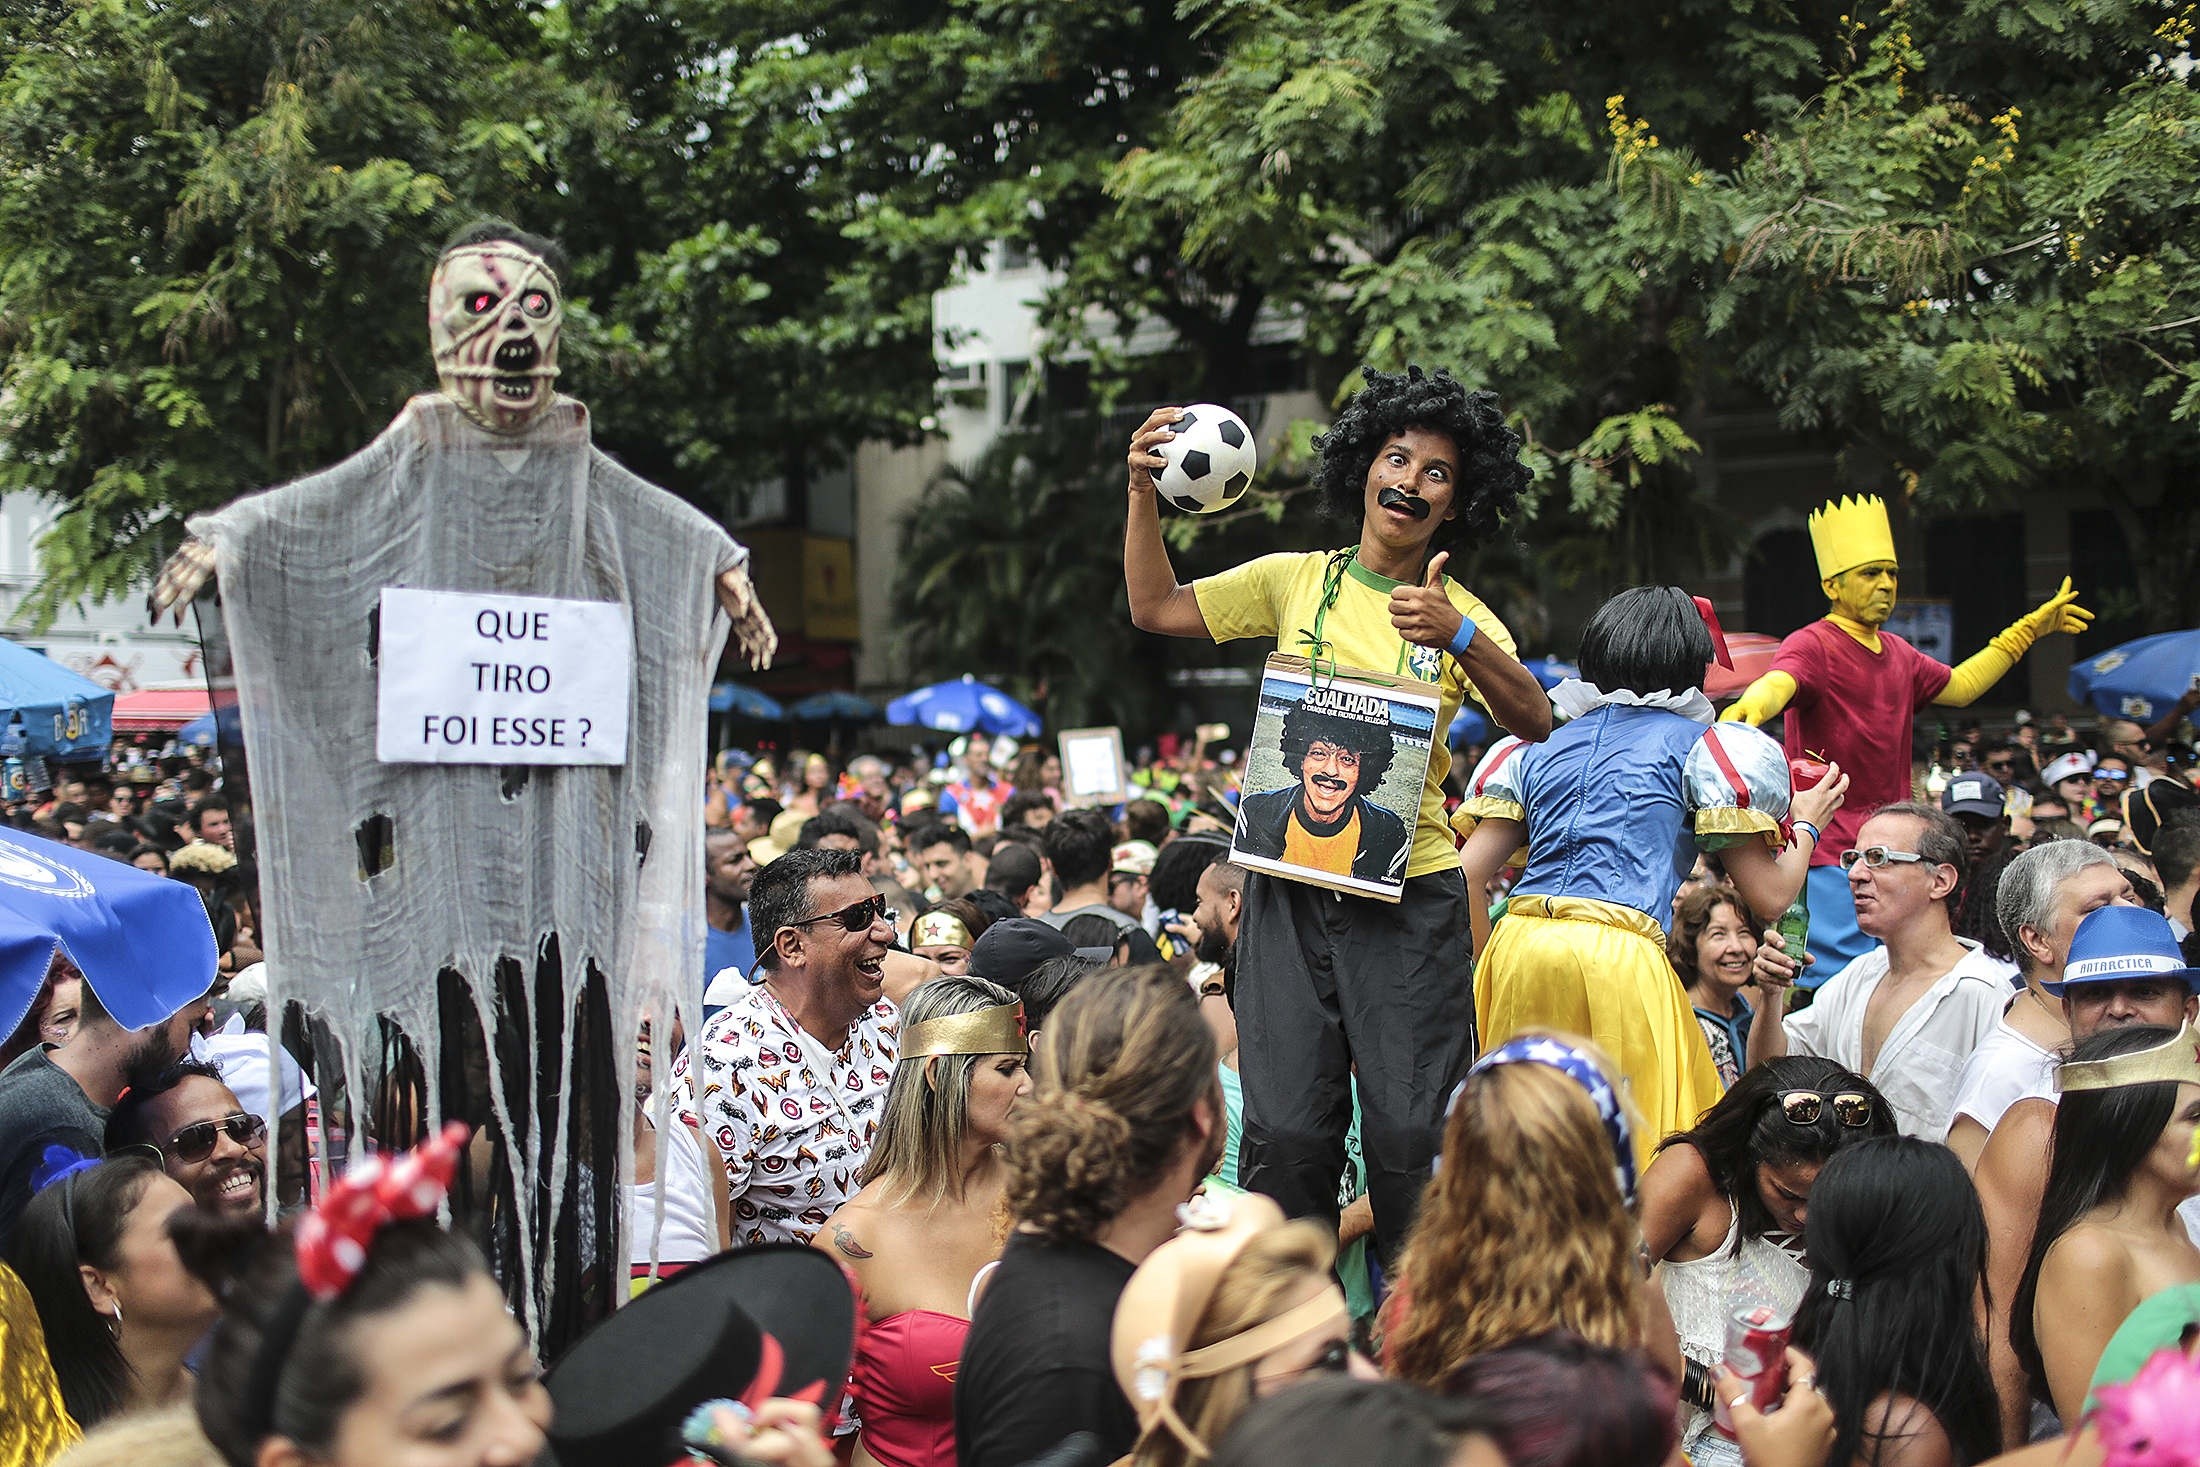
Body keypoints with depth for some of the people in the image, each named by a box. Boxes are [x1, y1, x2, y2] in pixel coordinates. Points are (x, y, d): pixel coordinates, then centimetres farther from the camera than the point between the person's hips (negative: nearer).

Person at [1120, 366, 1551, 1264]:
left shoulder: (1463, 618, 5)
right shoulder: (1297, 582, 9)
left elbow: (1535, 723, -11)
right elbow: (1155, 609, 5)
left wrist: (1458, 638, -27)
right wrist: (1143, 494, -7)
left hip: (1409, 895, -1)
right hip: (1290, 887, 1)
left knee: (1410, 1135, -5)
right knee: (1285, 1132, -2)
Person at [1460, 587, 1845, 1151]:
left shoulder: (1539, 748, 24)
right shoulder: (1700, 746, 12)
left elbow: (1466, 874, 15)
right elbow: (1769, 895, 11)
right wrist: (1806, 824, 30)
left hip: (1516, 945, 5)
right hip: (1618, 956, -5)